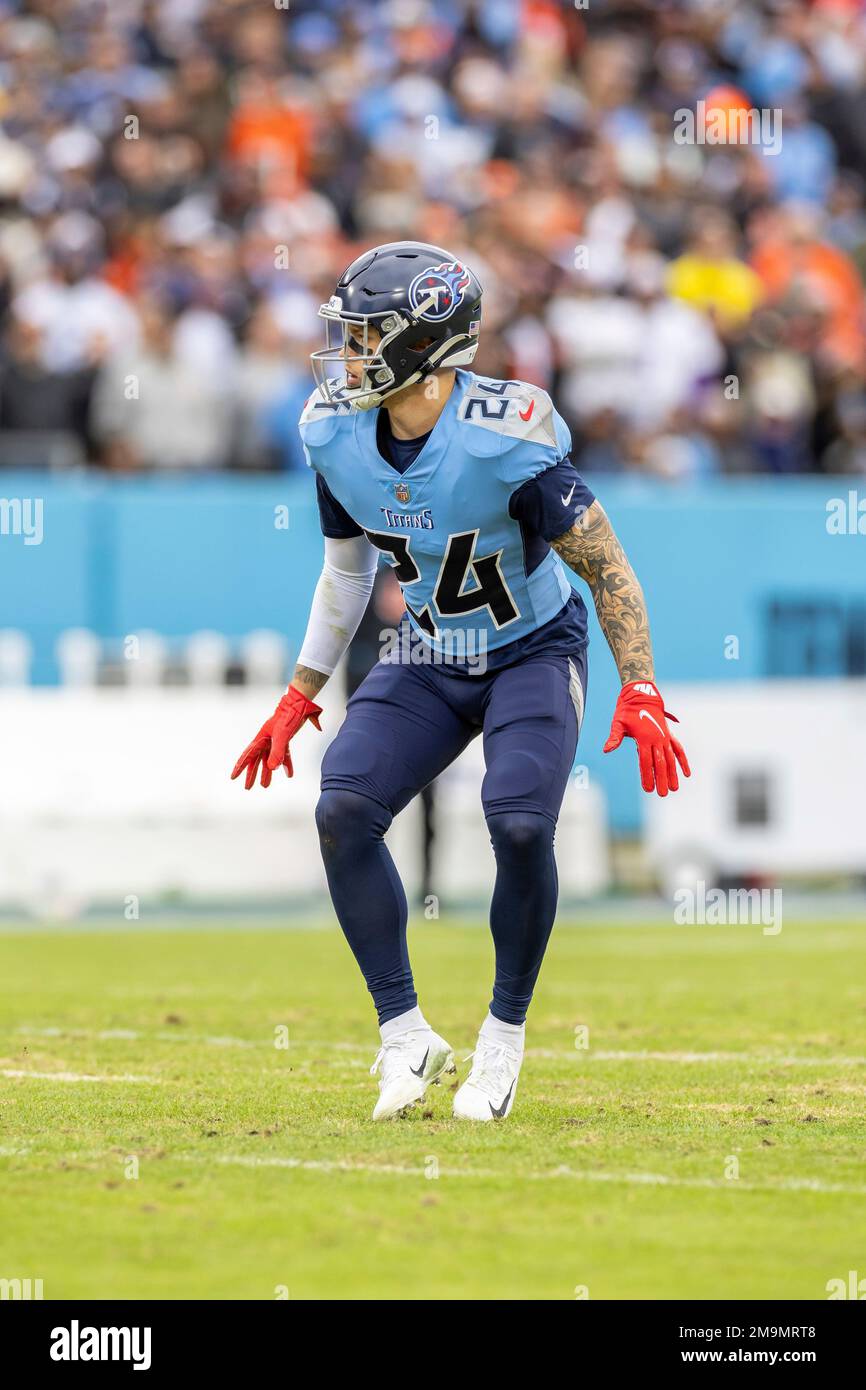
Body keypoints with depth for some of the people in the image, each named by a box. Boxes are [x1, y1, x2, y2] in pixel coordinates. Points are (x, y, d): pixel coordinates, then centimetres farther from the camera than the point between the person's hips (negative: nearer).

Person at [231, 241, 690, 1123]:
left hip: (533, 654, -5)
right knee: (343, 810, -17)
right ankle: (405, 1035, -6)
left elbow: (605, 564, -19)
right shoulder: (339, 436, -9)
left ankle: (505, 1033, -3)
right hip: (429, 661, 5)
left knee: (520, 824, -26)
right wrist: (300, 694, 11)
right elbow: (346, 566, 9)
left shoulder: (505, 440, -27)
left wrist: (640, 694, -24)